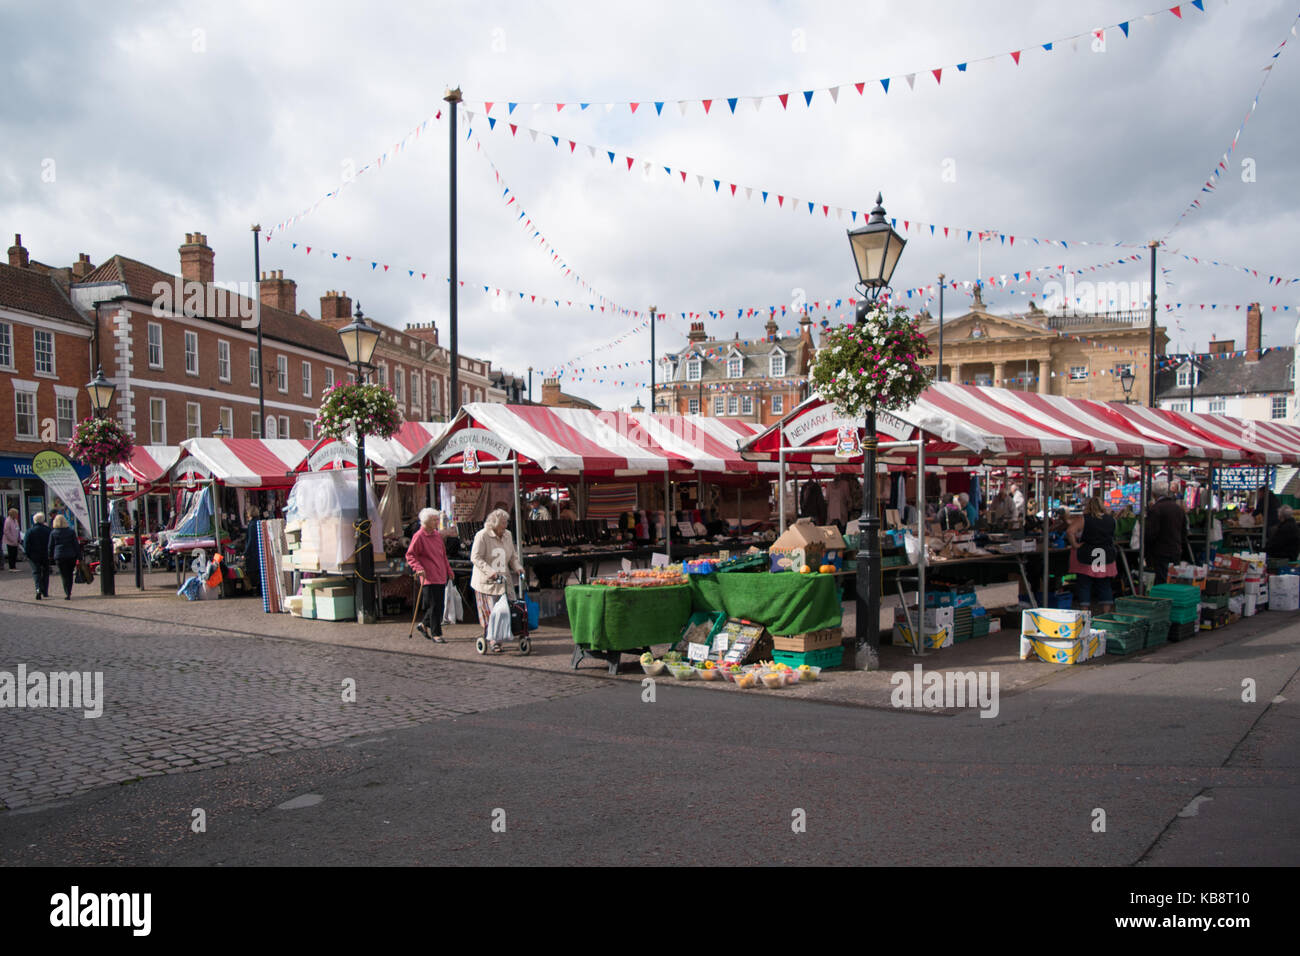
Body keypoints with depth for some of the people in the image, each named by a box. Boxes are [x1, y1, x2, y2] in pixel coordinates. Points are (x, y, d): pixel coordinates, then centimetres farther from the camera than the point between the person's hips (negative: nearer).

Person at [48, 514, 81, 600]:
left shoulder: (53, 533, 0)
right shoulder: (71, 531, 1)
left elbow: (51, 546, 4)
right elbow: (76, 544, 1)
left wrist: (51, 557, 16)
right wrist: (79, 556, 5)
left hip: (59, 556, -1)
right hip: (71, 556, 1)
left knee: (64, 576, 1)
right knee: (70, 575, 14)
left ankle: (67, 594, -6)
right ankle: (69, 592, 16)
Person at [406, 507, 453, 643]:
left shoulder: (437, 535, 14)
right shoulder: (418, 536, -8)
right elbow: (410, 555, -7)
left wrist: (448, 570, 20)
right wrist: (419, 568, -20)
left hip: (441, 577, 7)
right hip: (429, 577, -7)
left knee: (439, 605, 11)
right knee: (434, 606, -6)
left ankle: (424, 625, 31)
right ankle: (436, 634, 2)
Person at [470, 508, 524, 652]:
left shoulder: (507, 535, 10)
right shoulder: (482, 536, -10)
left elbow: (513, 555, 19)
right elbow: (475, 558, -15)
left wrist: (517, 567, 0)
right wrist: (490, 572, -25)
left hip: (502, 581, 6)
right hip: (485, 582, -6)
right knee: (490, 613, -6)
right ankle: (494, 642, -1)